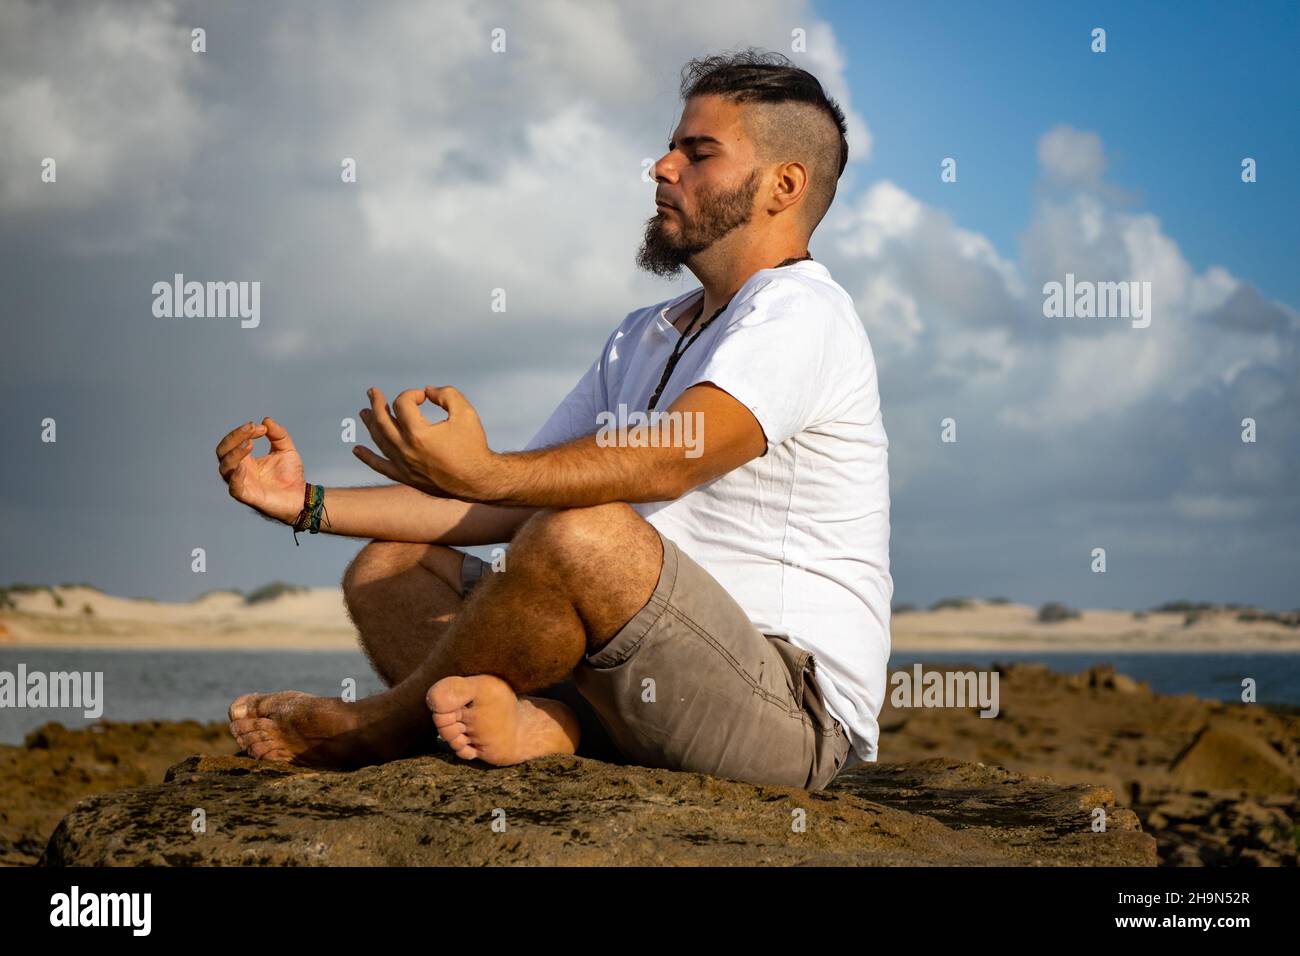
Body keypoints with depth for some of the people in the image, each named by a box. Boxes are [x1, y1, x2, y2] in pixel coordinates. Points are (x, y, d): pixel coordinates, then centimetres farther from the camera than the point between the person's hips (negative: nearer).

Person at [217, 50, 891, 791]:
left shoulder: (800, 313, -8)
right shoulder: (644, 340, 21)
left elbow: (664, 463, -26)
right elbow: (517, 507, 18)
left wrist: (485, 473, -40)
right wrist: (310, 504, 11)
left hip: (790, 709, -9)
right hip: (655, 678, 9)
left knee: (583, 535, -34)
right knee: (387, 569, 8)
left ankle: (382, 727, -9)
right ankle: (536, 725, -24)